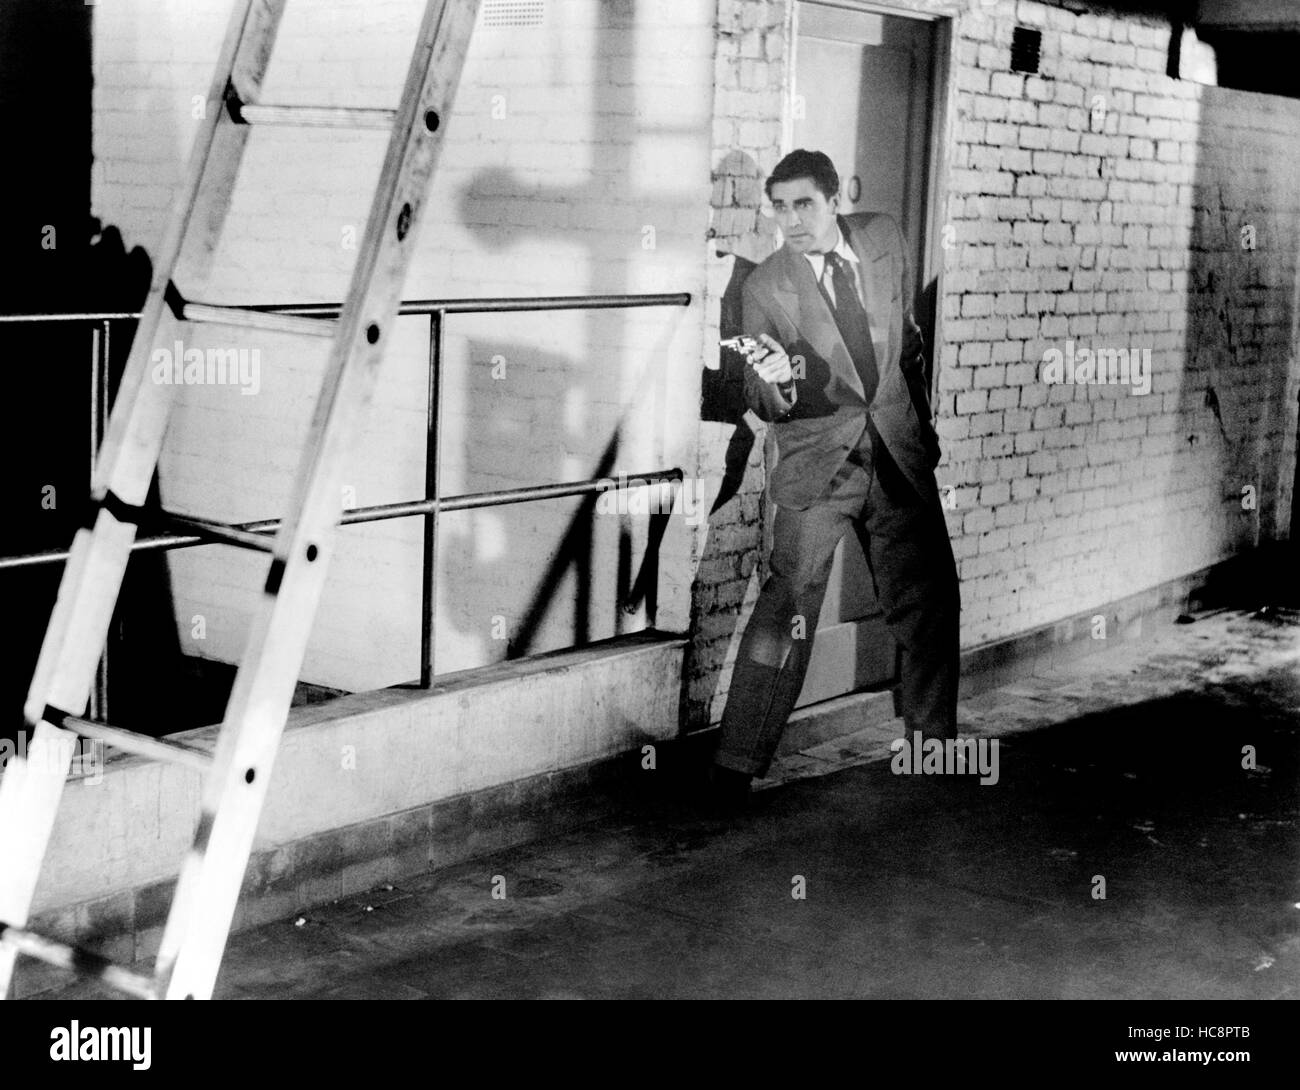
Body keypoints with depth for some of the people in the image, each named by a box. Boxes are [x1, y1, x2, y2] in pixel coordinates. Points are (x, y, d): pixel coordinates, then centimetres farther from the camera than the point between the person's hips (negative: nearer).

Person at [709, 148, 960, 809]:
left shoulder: (885, 238, 1)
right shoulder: (765, 287, -10)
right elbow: (762, 404, -9)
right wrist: (771, 384, -32)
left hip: (900, 457, 4)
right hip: (818, 461, -4)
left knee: (929, 604, 12)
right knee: (787, 611, -12)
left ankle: (934, 737, 33)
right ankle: (736, 767, -4)